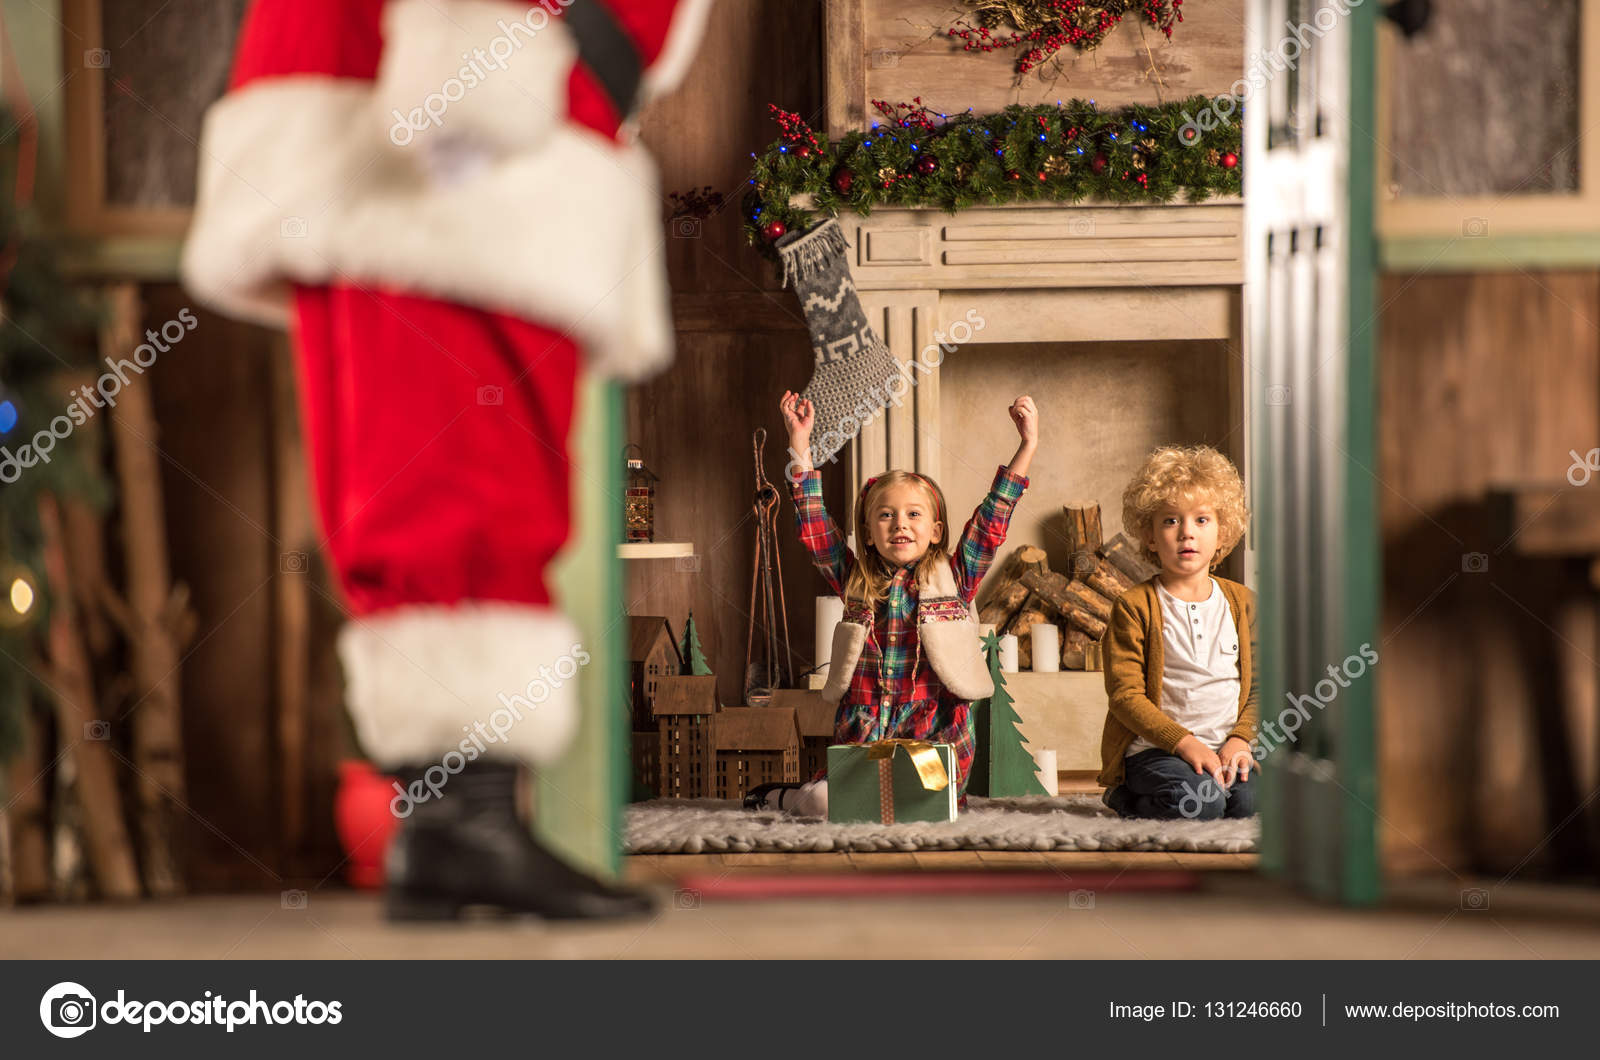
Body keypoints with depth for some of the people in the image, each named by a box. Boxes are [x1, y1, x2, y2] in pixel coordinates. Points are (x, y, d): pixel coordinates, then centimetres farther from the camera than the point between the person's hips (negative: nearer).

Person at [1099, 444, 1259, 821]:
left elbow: (1258, 686, 11)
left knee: (1249, 798, -27)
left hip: (1224, 746, 4)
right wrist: (1184, 742, -19)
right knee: (1197, 803, -32)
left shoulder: (1241, 602, 11)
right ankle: (1126, 798, -1)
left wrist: (1240, 739, -8)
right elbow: (1125, 695, -8)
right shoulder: (1134, 607, -2)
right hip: (1153, 748, -4)